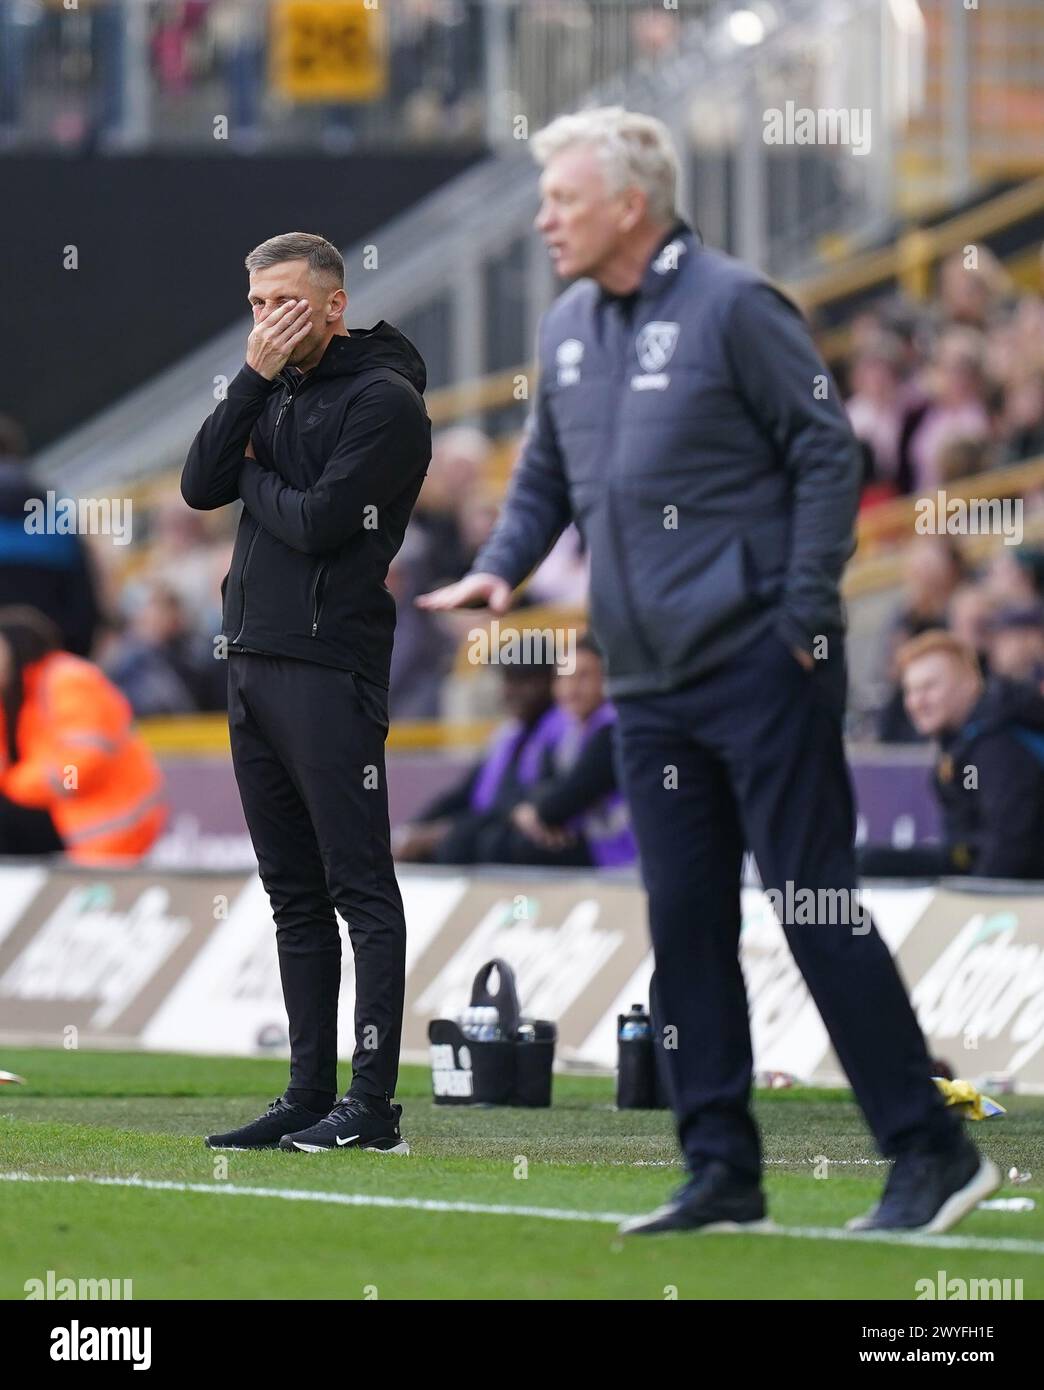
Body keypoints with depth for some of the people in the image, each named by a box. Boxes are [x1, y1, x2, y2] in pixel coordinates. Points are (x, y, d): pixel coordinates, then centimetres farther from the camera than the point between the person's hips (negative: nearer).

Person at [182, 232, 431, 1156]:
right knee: (295, 895, 11)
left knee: (360, 890, -8)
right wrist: (255, 378, -3)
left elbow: (319, 521, -17)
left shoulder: (383, 400, -8)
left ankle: (374, 1108, -10)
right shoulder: (277, 393, 17)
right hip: (253, 664, 9)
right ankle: (309, 1098, 15)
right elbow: (201, 487, 5)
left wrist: (253, 476, 1)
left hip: (329, 670, -9)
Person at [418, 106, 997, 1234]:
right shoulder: (567, 332, 13)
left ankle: (931, 1151, -3)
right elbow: (545, 476, 24)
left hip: (759, 666, -7)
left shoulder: (732, 307, -8)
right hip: (648, 682, 7)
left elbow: (827, 454, -9)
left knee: (817, 906, -8)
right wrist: (499, 568, 6)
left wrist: (807, 612, -14)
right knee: (684, 927, 7)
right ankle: (722, 1174, 13)